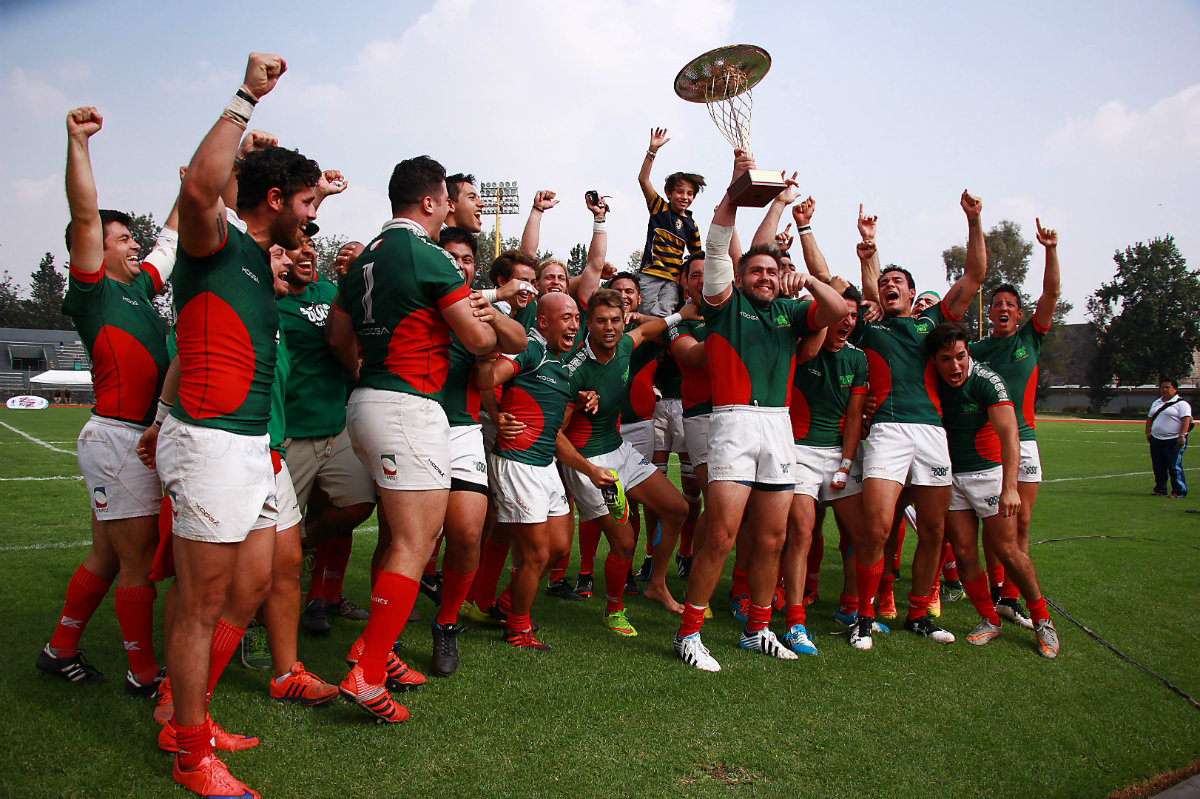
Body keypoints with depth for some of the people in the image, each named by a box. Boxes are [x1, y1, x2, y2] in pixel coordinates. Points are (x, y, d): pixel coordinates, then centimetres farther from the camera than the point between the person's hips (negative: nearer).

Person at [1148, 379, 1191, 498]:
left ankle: (1179, 492, -2)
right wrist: (1148, 432, 12)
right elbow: (1150, 418, 25)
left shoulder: (1181, 403, -5)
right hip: (1156, 439, 7)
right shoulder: (1156, 403, 19)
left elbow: (1186, 419, -14)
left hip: (1174, 440, -7)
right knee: (1158, 467, 9)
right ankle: (1160, 490, 19)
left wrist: (1181, 436, -23)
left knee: (1175, 467, -9)